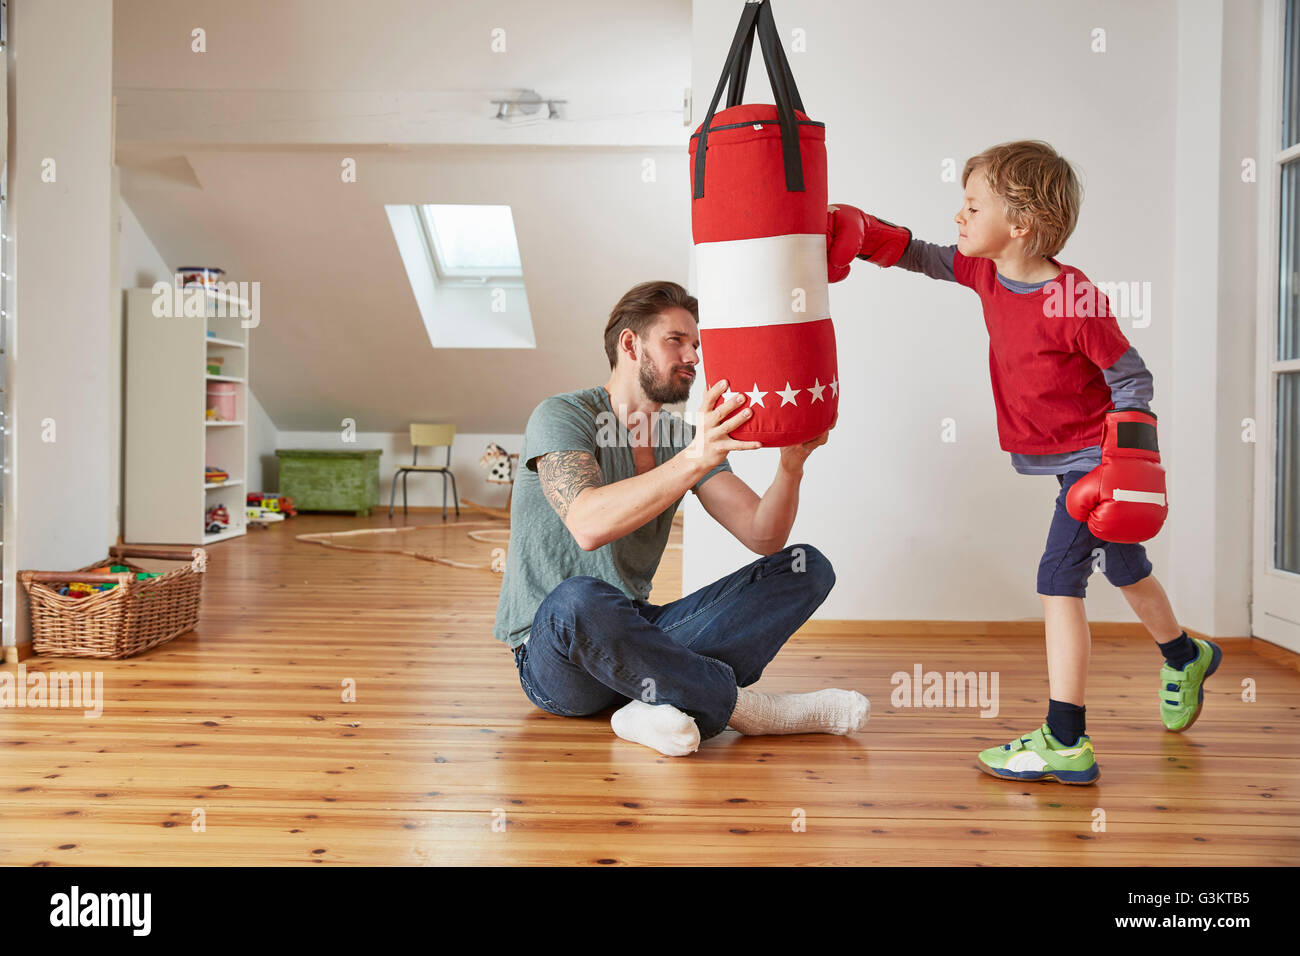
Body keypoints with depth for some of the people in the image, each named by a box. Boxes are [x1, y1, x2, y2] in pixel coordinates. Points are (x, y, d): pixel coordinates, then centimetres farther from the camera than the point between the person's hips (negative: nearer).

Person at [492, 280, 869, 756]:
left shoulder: (683, 438, 8)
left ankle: (658, 701, -26)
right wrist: (695, 460, -39)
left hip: (634, 635, 6)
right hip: (551, 656, -6)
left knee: (805, 566, -6)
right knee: (579, 598, -43)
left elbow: (763, 536, -3)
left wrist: (790, 465, -21)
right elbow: (588, 525, -31)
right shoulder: (562, 415, -10)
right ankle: (748, 706, -21)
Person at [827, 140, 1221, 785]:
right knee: (1122, 566, 25)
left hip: (1091, 458, -8)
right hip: (1065, 461, 9)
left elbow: (1131, 377, -18)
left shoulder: (1072, 299, -25)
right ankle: (1185, 659, 51)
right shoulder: (988, 273, -3)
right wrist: (865, 235, 0)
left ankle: (1065, 744, -12)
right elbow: (928, 258, 12)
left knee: (1059, 576, -15)